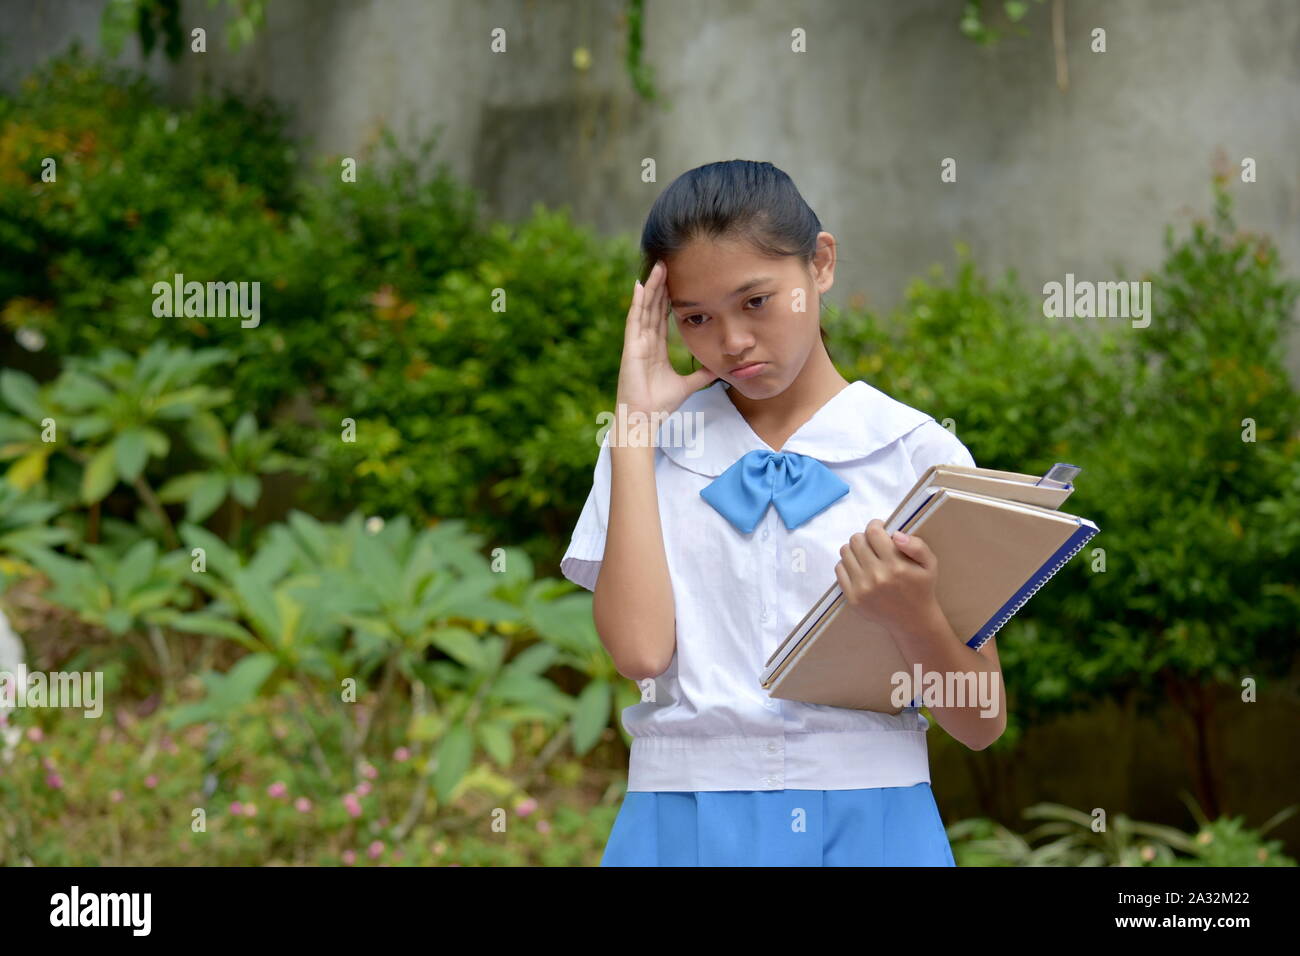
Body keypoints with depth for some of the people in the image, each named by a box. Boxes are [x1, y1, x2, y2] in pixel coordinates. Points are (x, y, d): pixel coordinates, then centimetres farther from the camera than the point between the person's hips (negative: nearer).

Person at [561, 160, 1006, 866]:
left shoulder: (919, 453, 2)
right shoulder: (650, 445, 6)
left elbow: (981, 725, 1)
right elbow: (640, 648, -11)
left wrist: (913, 618, -19)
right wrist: (635, 420, -6)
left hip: (869, 819, 0)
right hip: (688, 824, 1)